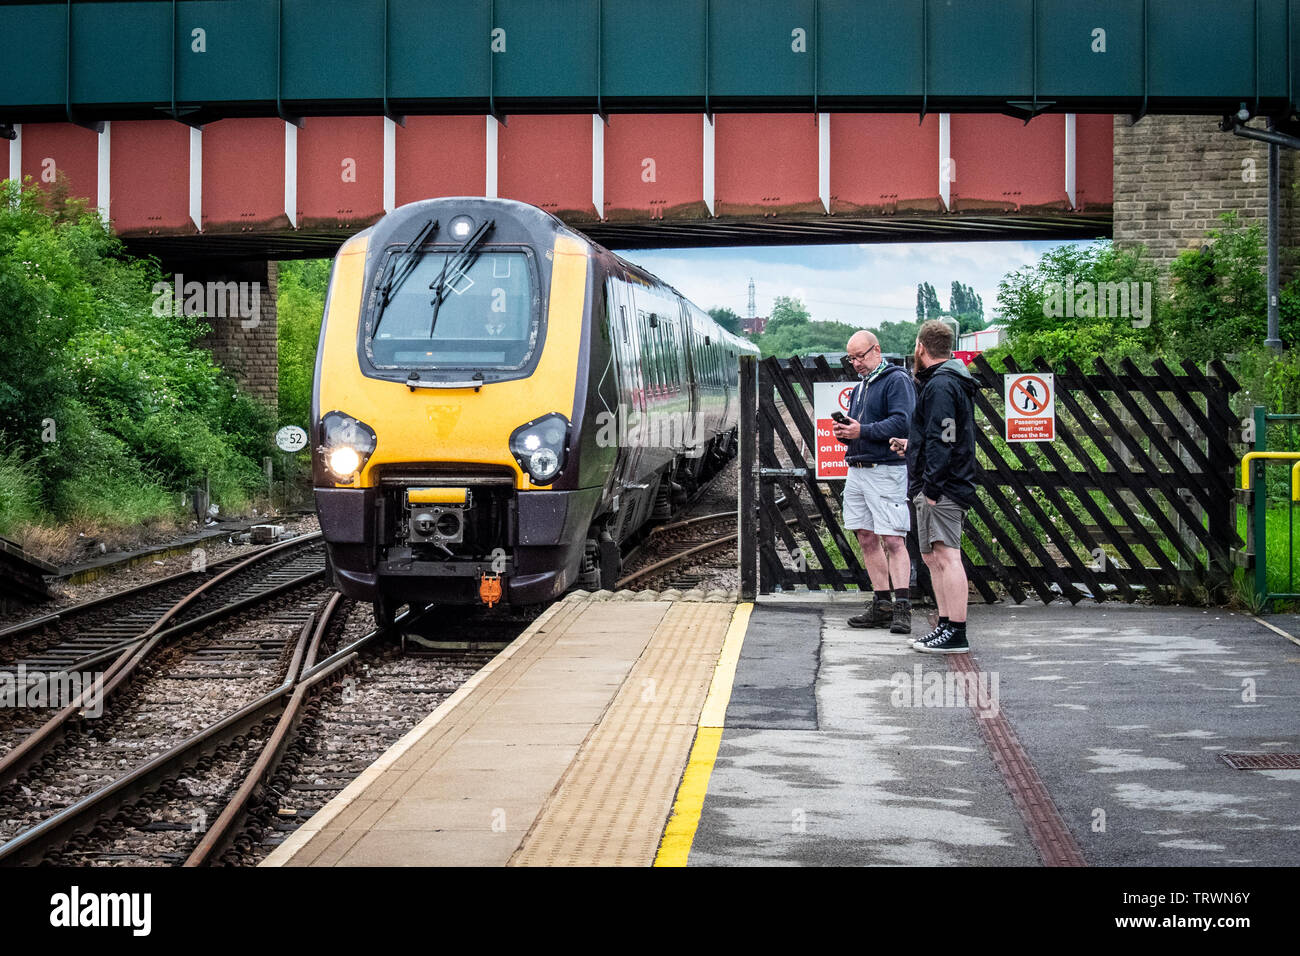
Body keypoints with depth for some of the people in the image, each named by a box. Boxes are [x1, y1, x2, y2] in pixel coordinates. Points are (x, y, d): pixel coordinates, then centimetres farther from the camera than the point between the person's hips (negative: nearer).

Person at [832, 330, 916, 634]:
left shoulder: (897, 380, -6)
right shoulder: (859, 387, 21)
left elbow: (901, 422, -17)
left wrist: (862, 431, -20)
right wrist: (845, 433, 2)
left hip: (886, 470, -9)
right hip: (857, 470, 9)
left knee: (893, 540, -11)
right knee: (867, 539, 8)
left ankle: (902, 608, -13)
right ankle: (882, 606, 13)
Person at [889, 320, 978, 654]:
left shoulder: (940, 385, -13)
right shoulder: (953, 381, 20)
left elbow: (943, 441, -21)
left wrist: (932, 486, -22)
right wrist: (912, 446, 35)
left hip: (941, 488, -11)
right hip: (943, 487, 11)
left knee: (946, 556, -12)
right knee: (932, 557, 16)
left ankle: (956, 634, -14)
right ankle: (946, 627, 20)